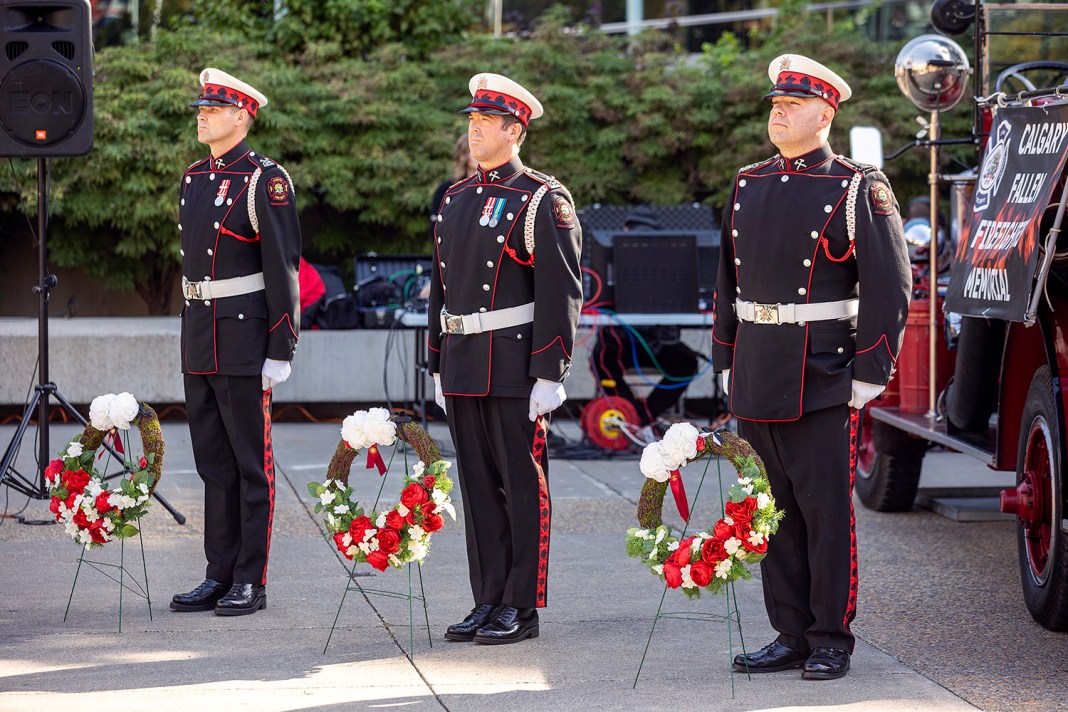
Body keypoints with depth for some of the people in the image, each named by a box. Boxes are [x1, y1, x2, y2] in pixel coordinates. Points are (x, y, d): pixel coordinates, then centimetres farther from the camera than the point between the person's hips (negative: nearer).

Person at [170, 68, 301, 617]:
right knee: (213, 461, 11)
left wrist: (280, 351, -15)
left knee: (251, 462, -1)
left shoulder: (265, 180, -9)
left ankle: (251, 582, 3)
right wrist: (190, 338, 18)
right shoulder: (194, 178, 14)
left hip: (245, 339, -8)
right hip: (199, 340, 8)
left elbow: (283, 269, -12)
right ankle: (220, 576, 17)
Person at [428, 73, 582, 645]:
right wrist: (439, 368, 17)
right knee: (478, 486, 9)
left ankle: (522, 608, 5)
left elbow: (561, 293, -12)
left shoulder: (542, 201, -7)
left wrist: (549, 376, -16)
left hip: (514, 370, -7)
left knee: (523, 488, 0)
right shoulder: (455, 200, 15)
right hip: (463, 370, 7)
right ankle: (489, 602, 16)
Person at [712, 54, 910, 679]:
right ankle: (791, 636, 16)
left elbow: (890, 288, -7)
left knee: (826, 511, -2)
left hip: (822, 385, -6)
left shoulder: (858, 188, -5)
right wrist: (727, 363, 14)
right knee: (774, 511, 9)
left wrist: (869, 376, -10)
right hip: (756, 386, 6)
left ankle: (832, 641, 6)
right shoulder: (749, 185, 13)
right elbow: (729, 281, 19)